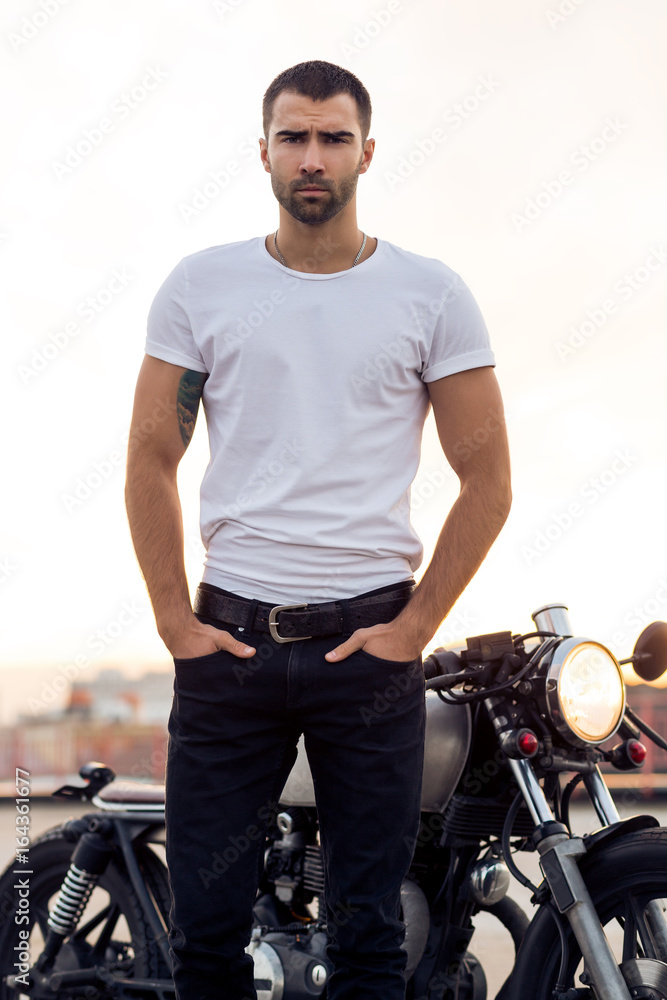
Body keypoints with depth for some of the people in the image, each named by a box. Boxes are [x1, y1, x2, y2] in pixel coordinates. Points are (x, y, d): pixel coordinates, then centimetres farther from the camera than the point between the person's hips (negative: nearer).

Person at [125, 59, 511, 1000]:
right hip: (226, 638, 1)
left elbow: (487, 480, 3)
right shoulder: (200, 285, 5)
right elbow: (152, 460, 7)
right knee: (205, 924, 7)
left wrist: (416, 626, -4)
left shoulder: (432, 294, 2)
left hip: (371, 639, -1)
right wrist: (175, 619, 0)